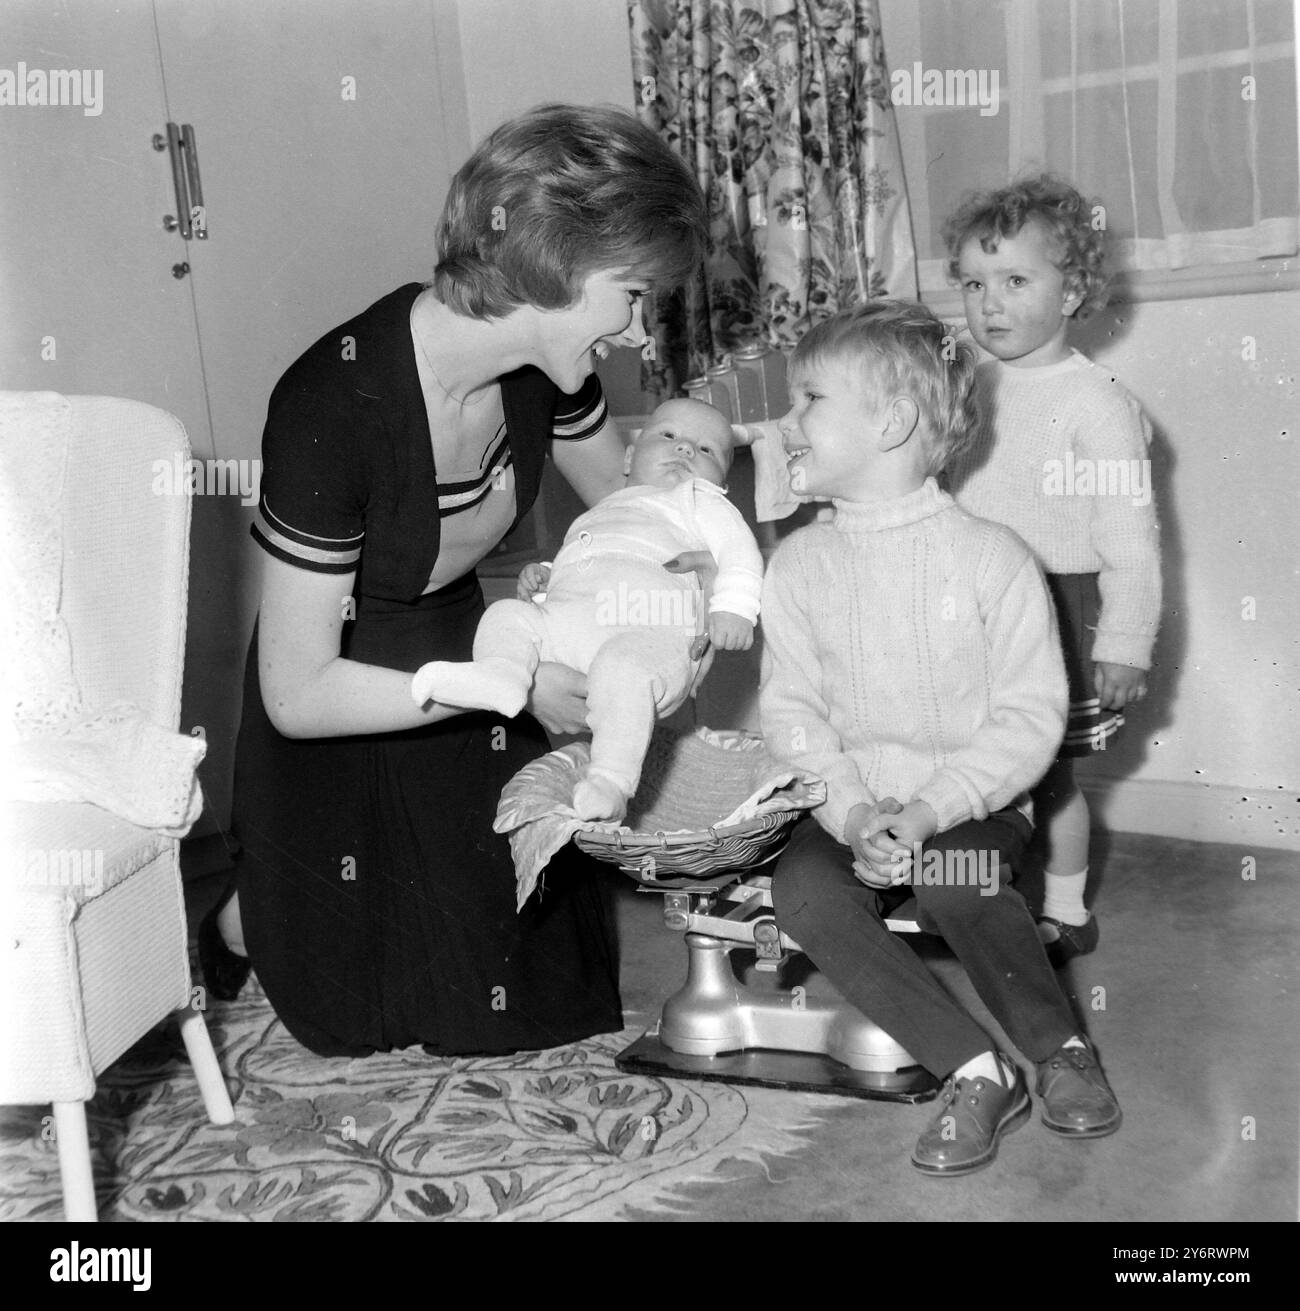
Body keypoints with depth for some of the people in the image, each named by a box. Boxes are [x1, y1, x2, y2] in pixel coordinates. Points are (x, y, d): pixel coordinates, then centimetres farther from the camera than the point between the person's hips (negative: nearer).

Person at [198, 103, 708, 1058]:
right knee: (369, 1008, 11)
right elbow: (299, 694, -29)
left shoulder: (542, 366, -17)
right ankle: (244, 916, 39)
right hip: (344, 727, -6)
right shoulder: (334, 410, -36)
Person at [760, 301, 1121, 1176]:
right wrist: (853, 813, -16)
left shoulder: (991, 556, -7)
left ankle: (1063, 1050, -9)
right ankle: (975, 1072, -20)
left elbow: (1031, 717, -8)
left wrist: (931, 809, -21)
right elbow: (791, 709, 1)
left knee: (950, 877, -35)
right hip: (850, 809, 3)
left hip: (972, 806, -3)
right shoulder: (799, 563, 4)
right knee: (800, 885, -27)